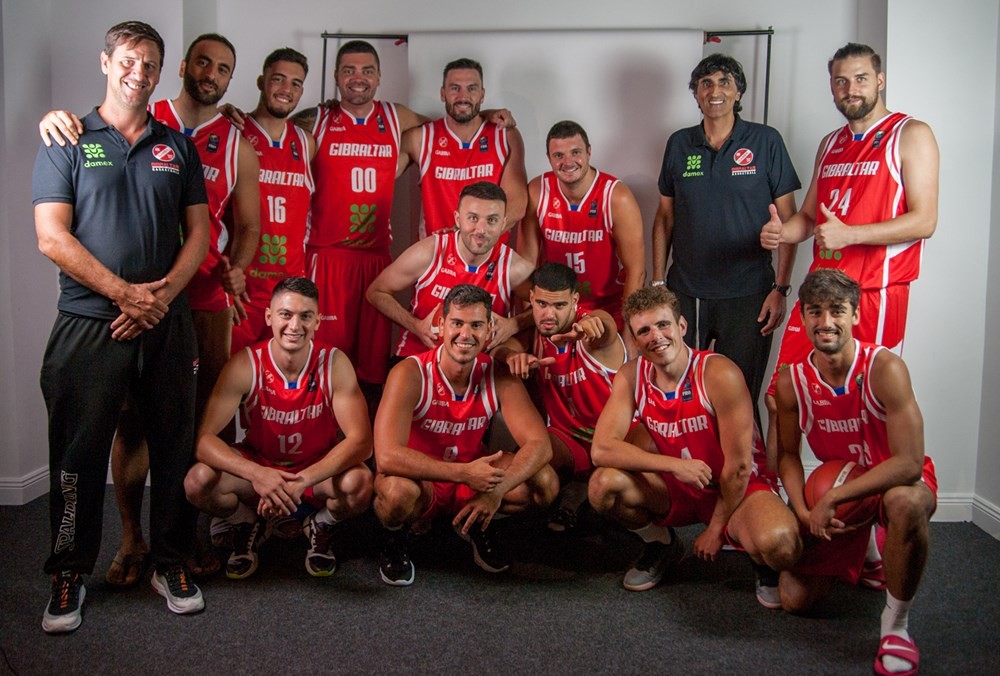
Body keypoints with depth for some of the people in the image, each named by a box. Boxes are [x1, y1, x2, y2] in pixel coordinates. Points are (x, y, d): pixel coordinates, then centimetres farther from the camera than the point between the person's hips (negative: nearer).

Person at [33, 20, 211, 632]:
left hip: (168, 323, 3)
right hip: (89, 324, -2)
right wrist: (124, 294, -12)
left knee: (175, 445, 6)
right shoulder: (68, 143, 4)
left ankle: (172, 564, 21)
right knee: (79, 452, 3)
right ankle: (70, 573, 17)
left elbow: (199, 231, 9)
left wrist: (163, 293, -7)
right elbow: (52, 237, -4)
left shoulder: (178, 147, 13)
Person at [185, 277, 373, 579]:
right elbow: (203, 438, -23)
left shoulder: (335, 364, -18)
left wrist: (303, 480, -38)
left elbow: (360, 439, -23)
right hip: (258, 466, 1)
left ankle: (321, 526, 4)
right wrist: (256, 474, -41)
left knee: (359, 483, -33)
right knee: (198, 481, -27)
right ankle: (248, 525, 8)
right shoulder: (246, 365, -18)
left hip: (320, 471, -1)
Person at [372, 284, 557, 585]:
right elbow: (387, 456, -35)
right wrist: (465, 474, -40)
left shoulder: (499, 376, -12)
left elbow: (539, 444, -17)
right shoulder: (411, 374, -24)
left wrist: (497, 488, -36)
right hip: (419, 481, -4)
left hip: (472, 477, 4)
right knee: (398, 491, -39)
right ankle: (395, 543, -1)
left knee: (545, 483, -18)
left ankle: (479, 526, 12)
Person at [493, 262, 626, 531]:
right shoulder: (533, 337, 0)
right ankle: (574, 490, -2)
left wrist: (591, 325, -66)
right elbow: (493, 349, -18)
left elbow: (605, 328, -39)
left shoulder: (594, 326, -13)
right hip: (567, 441, 2)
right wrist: (510, 354, -43)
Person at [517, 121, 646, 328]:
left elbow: (635, 271, -10)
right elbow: (527, 262, -2)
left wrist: (627, 325, -15)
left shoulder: (617, 198, -12)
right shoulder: (537, 192, -6)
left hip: (611, 309, -1)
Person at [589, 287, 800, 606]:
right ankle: (661, 545, 8)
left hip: (737, 488, -4)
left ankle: (762, 561, 5)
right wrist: (675, 465, -28)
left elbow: (738, 466, -18)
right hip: (676, 488, 4)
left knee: (779, 544, -36)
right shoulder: (631, 376, -11)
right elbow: (602, 449, -19)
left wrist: (715, 530, -9)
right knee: (604, 484, -23)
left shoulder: (719, 374, -23)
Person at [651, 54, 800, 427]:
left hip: (748, 296, -2)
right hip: (685, 293, 3)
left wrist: (780, 288, -7)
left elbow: (787, 220, 0)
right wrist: (657, 282, 5)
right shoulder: (679, 144, 8)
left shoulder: (766, 141, 0)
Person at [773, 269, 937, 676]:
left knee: (904, 504, -43)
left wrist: (831, 499, -29)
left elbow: (909, 463, -29)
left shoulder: (884, 368, -25)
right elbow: (788, 455, 1)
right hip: (836, 494, 5)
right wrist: (803, 510, -16)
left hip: (898, 482, -4)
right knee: (795, 598, -2)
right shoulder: (791, 382, -12)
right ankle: (858, 551, 32)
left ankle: (895, 624, -18)